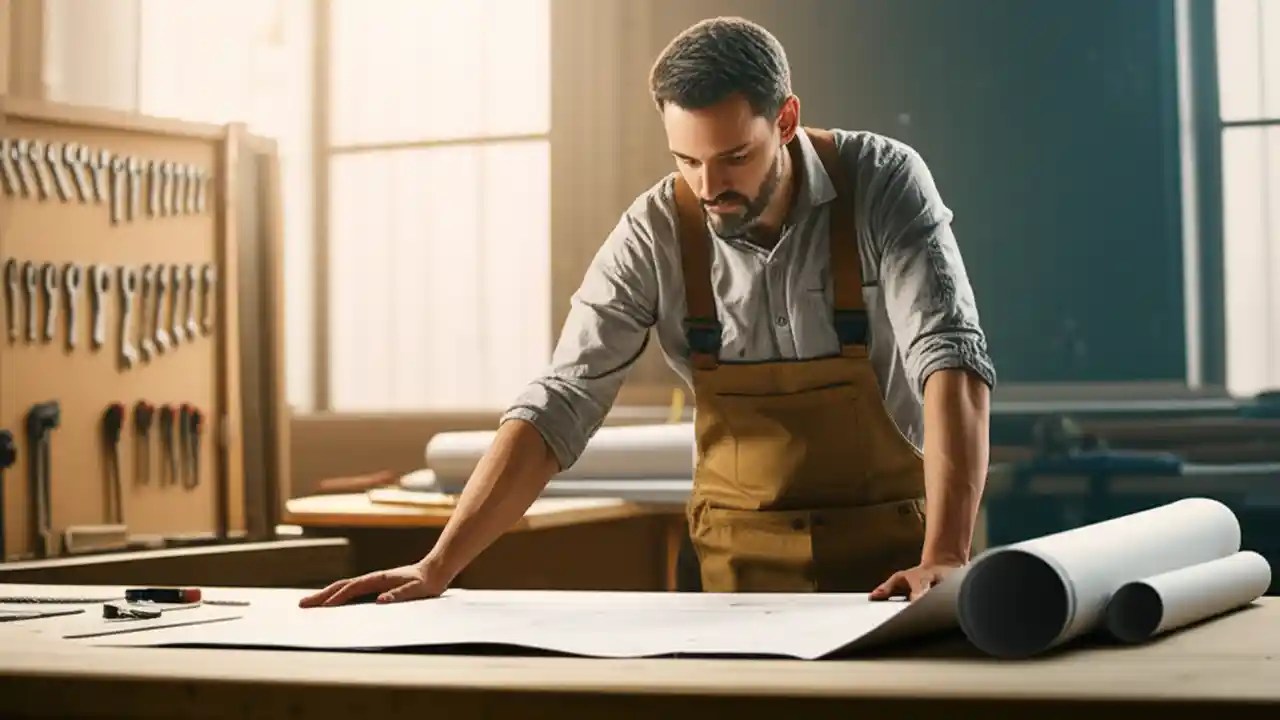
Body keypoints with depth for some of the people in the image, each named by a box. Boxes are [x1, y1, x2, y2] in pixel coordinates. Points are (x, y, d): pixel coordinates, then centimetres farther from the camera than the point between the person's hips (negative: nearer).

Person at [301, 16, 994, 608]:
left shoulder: (881, 182, -13)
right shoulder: (657, 230, -9)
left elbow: (951, 354, -21)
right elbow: (559, 402, -11)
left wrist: (944, 560, -33)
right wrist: (438, 566, -20)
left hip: (893, 550, -1)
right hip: (742, 558, 2)